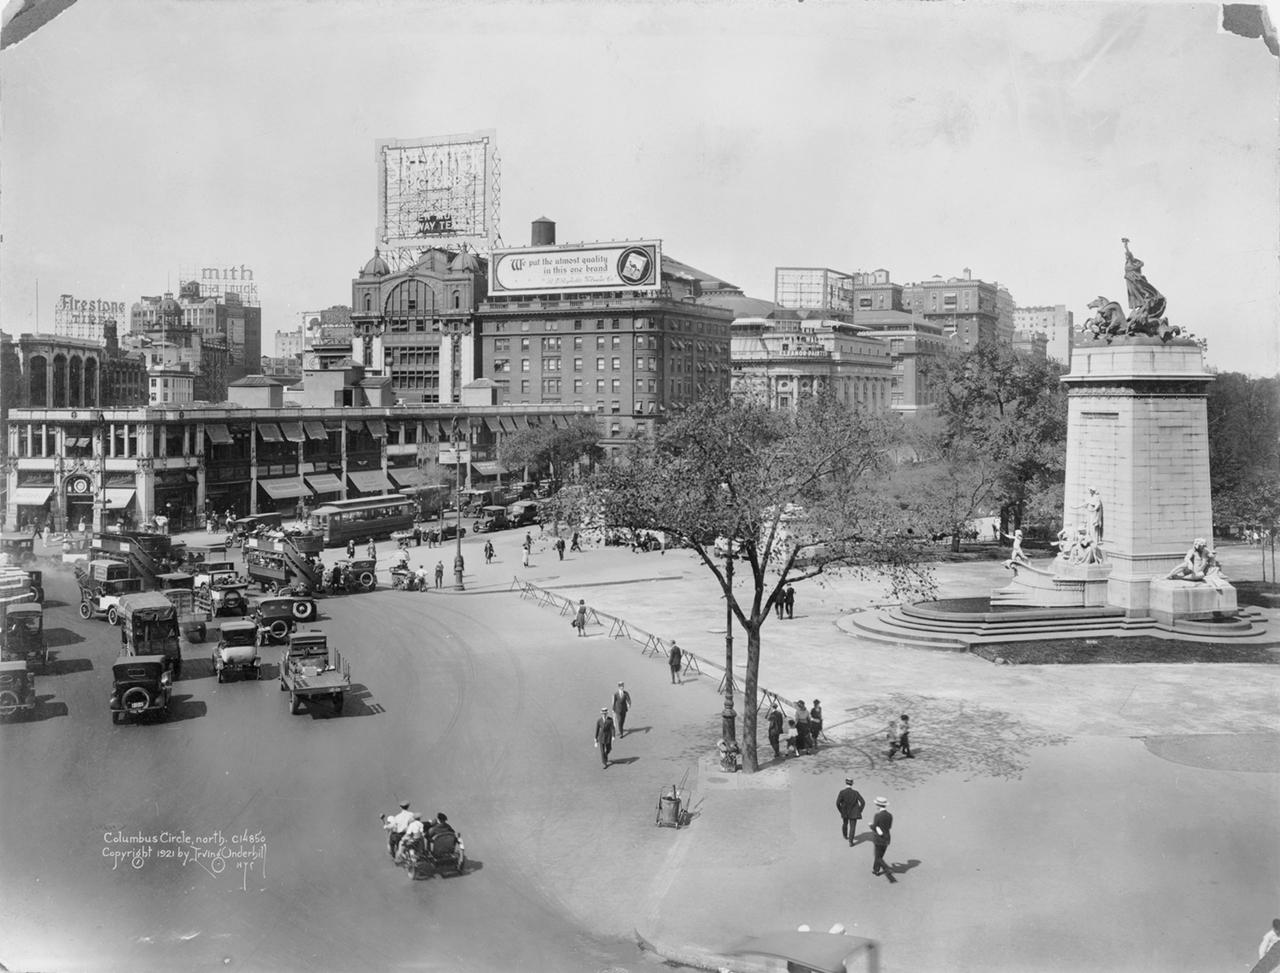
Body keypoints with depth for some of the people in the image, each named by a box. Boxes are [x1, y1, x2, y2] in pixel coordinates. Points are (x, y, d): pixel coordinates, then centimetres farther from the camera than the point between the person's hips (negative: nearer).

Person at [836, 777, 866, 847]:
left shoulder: (842, 793, -22)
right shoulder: (856, 793, -18)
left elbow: (837, 803, -25)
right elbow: (863, 802, -17)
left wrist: (841, 811, -7)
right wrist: (859, 811, -3)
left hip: (844, 813, 1)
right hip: (854, 813, -1)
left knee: (845, 824, 28)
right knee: (852, 827, 11)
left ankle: (845, 836, 49)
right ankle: (850, 842, 5)